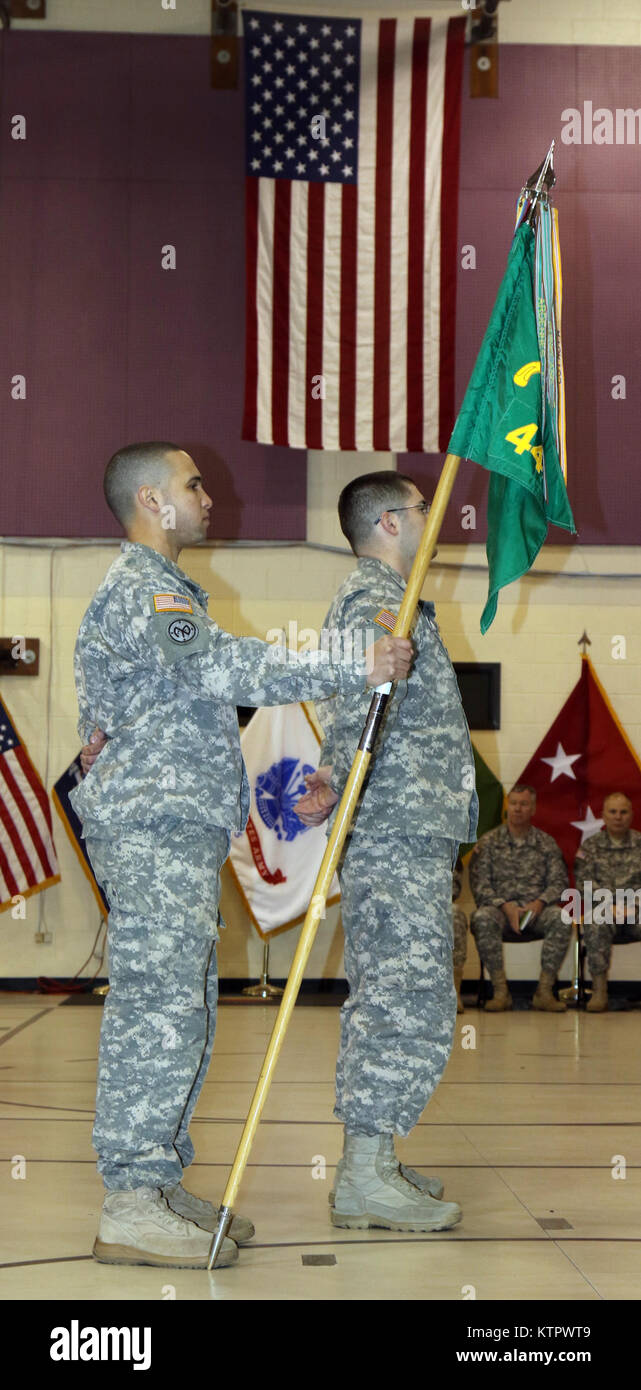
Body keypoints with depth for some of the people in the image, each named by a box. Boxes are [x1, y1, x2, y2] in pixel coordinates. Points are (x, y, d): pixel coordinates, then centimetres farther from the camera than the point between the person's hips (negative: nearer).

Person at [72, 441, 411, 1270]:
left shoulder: (161, 589, 25)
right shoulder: (137, 590, -10)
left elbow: (210, 684, 28)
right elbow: (225, 667, -23)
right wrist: (358, 671, -24)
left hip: (175, 835, 11)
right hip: (153, 830, -11)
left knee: (182, 1010, 10)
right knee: (158, 1009, -12)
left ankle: (159, 1187, 15)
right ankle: (130, 1209, -11)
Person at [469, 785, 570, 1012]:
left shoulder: (547, 843, 13)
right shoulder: (489, 841, 8)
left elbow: (558, 882, 6)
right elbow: (479, 883, 0)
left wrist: (539, 903, -14)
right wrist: (506, 906, -15)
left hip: (536, 910, 1)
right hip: (500, 908, -1)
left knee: (561, 917, -32)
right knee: (482, 918, -36)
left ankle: (544, 991, -28)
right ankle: (500, 991, -30)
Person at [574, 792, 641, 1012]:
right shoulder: (590, 846, 12)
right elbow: (584, 884, 2)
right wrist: (609, 906, -11)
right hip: (603, 909, 0)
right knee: (595, 925, -36)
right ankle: (599, 990, -34)